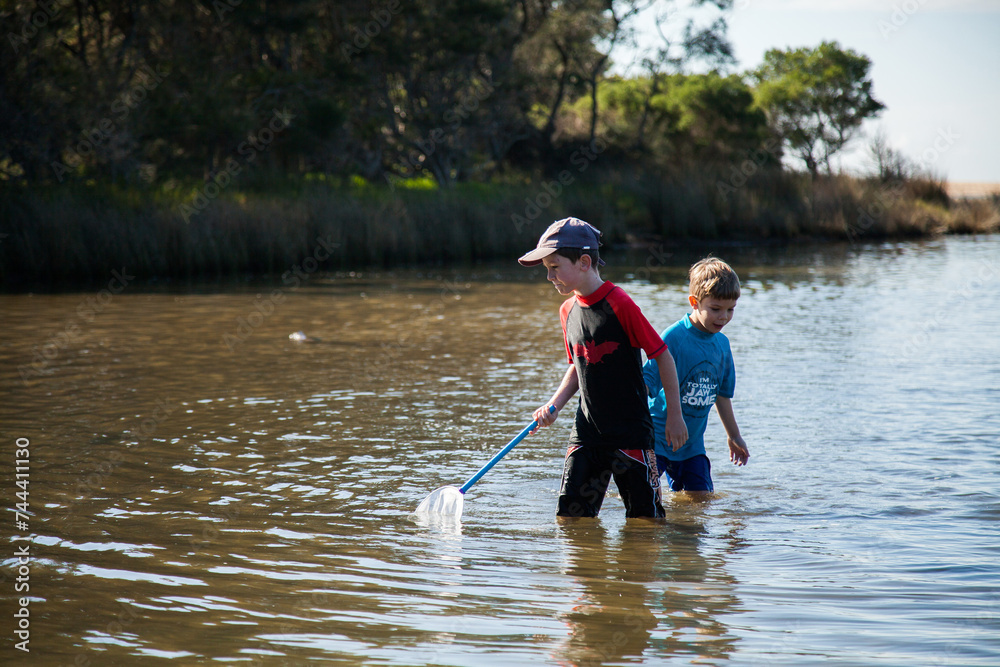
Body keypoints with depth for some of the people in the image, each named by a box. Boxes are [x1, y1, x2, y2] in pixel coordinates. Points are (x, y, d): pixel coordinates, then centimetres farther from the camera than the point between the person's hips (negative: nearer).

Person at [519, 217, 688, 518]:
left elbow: (662, 356, -10)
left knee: (645, 516, 2)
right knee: (571, 513, 1)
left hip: (630, 429, -6)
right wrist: (553, 406, 3)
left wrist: (675, 416, -7)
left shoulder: (619, 304, -15)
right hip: (586, 430, 6)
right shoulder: (568, 310, 7)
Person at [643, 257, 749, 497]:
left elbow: (722, 394, 17)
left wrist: (734, 436, 25)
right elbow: (646, 382, -20)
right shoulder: (673, 337, -18)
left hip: (692, 441, 6)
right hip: (658, 437, -6)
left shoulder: (722, 344, 4)